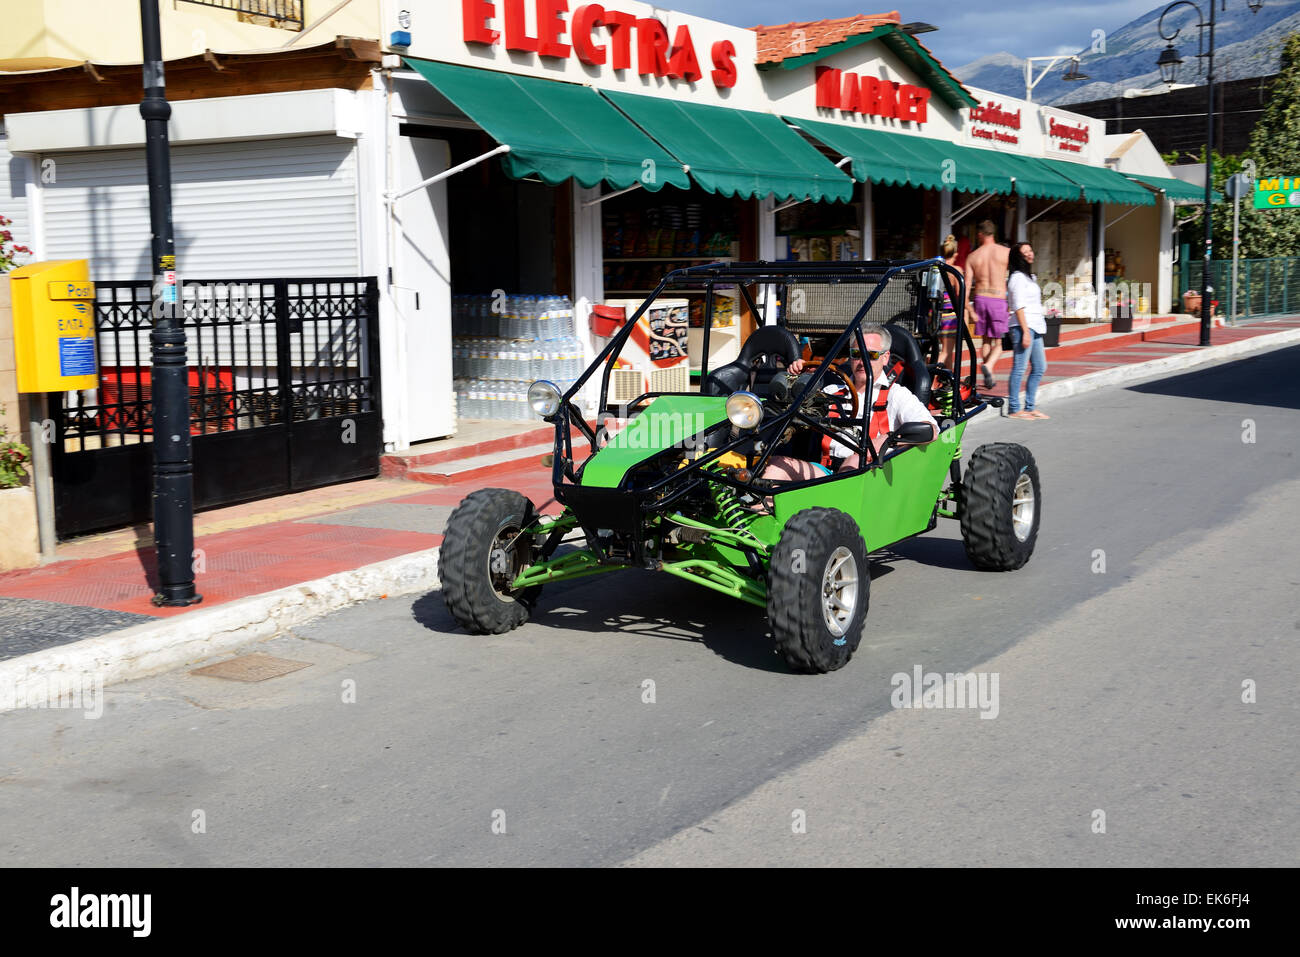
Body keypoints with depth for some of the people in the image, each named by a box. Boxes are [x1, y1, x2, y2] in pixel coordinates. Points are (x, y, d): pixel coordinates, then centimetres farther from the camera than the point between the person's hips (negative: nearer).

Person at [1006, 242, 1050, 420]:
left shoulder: (1029, 277, 21)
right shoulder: (1018, 278, -8)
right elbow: (1019, 307, -15)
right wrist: (1025, 331, -20)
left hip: (1035, 328, 10)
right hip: (1023, 327, -10)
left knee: (1039, 368, 11)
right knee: (1019, 369, -8)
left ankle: (1029, 407, 16)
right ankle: (1015, 409, -6)